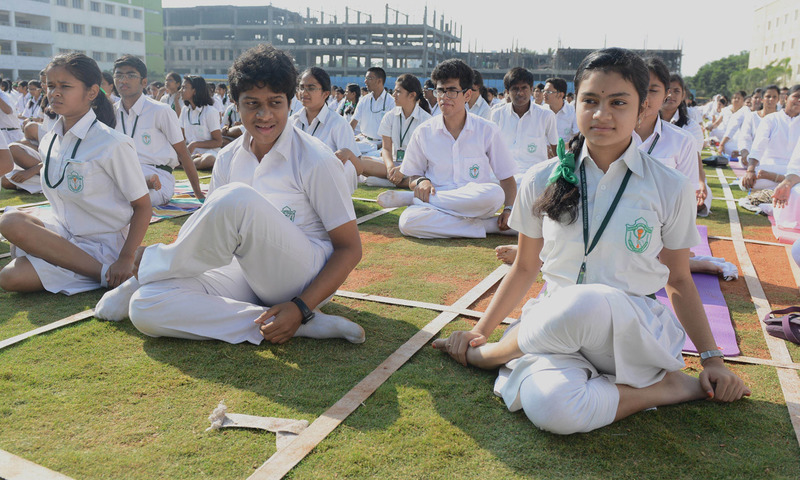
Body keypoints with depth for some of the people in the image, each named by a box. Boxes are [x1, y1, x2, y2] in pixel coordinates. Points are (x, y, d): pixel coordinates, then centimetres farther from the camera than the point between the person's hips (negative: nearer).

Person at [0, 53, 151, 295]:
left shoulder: (112, 144, -15)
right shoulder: (48, 142, 7)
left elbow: (142, 206, -12)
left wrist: (126, 259, -20)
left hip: (104, 245, -7)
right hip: (64, 237, 7)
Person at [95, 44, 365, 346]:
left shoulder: (316, 161, -10)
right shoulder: (229, 159, 6)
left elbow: (350, 248, -10)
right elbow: (214, 230, 14)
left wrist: (301, 308, -22)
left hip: (305, 280, -5)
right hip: (248, 274, 6)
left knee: (237, 199, -32)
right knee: (145, 308, -21)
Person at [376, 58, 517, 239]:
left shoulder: (488, 131, 4)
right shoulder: (424, 132, 7)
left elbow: (507, 178, 7)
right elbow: (413, 177, 13)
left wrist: (508, 209, -11)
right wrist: (421, 182, -12)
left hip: (476, 207, 1)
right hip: (441, 209, 0)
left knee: (494, 193, -36)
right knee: (408, 221, -34)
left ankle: (408, 198, -19)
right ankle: (487, 226, -24)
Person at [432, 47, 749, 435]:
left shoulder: (670, 188, 1)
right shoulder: (543, 180, 3)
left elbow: (679, 280, 10)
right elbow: (525, 268, 11)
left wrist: (711, 358, 5)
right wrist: (480, 329, 6)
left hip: (637, 330, 0)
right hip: (558, 328, 1)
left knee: (584, 304, -39)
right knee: (549, 406, -35)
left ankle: (489, 356, -9)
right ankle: (663, 389, -8)